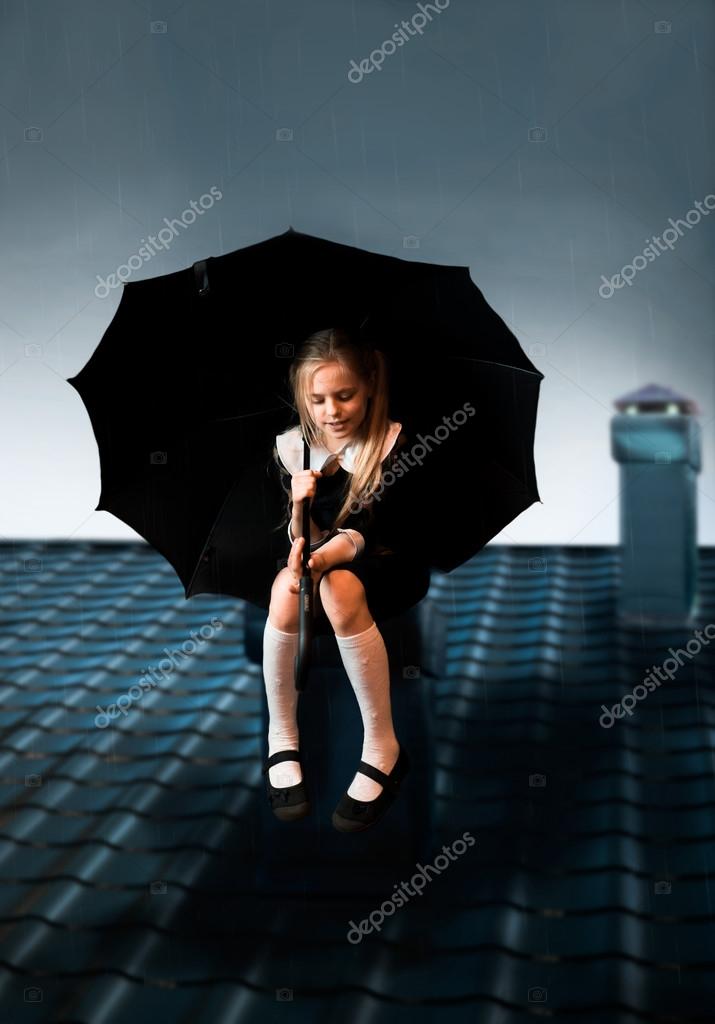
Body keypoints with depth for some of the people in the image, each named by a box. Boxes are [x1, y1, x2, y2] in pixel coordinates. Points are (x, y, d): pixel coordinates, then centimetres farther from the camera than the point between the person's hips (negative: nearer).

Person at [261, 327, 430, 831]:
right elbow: (300, 541, -4)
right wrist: (299, 505, -25)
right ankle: (282, 741, -19)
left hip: (390, 567, -3)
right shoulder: (292, 447, -3)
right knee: (286, 585, -32)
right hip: (328, 562, 3)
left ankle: (382, 748, -28)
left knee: (340, 588, -37)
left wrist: (323, 557, -43)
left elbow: (363, 531, -23)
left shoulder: (390, 442, -14)